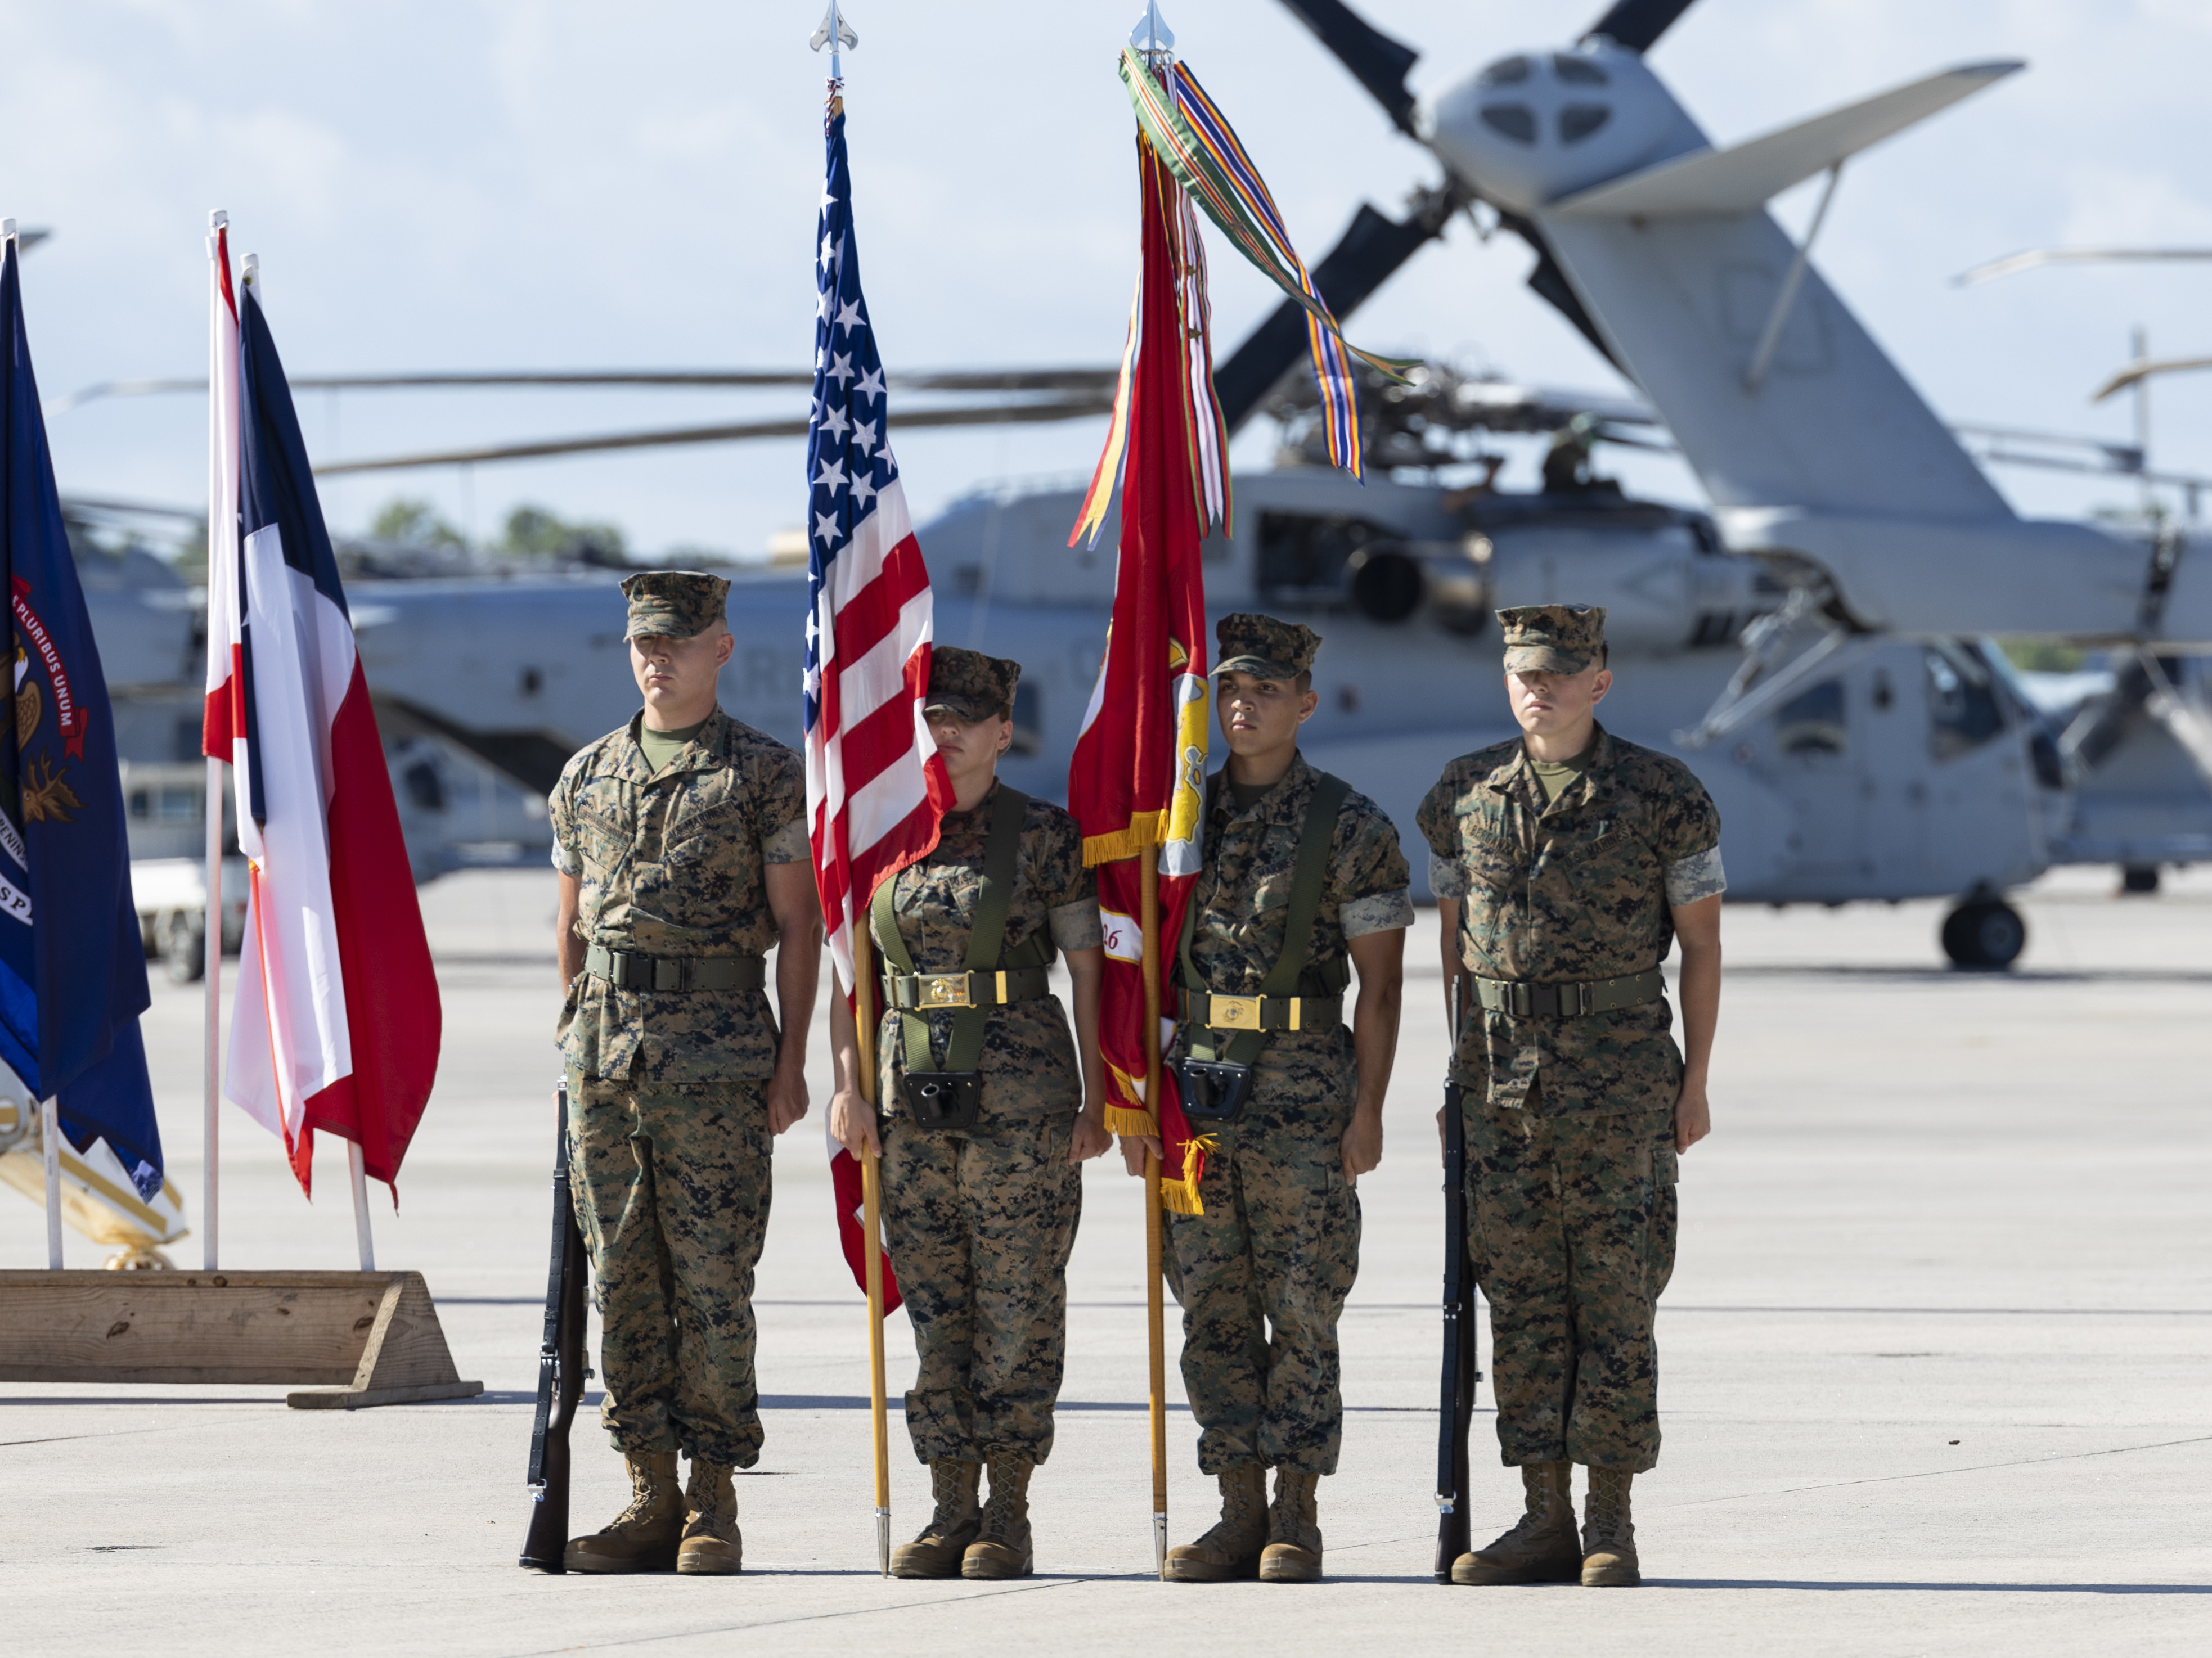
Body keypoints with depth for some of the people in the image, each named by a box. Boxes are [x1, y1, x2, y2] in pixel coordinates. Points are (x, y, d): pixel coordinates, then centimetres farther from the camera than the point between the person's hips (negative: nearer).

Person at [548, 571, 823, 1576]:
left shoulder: (764, 777, 0)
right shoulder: (586, 778, 14)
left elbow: (798, 925, -1)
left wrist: (791, 1061, -7)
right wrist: (579, 1048, 13)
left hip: (718, 1056, -5)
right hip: (606, 1055, 5)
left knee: (711, 1279, -5)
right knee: (623, 1277, 4)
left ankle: (714, 1508, 0)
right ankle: (650, 1501, 9)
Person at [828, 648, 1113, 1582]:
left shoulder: (1046, 838, -1)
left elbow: (1089, 971, 0)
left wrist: (1096, 1100, -4)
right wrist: (849, 1084, 0)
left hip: (1023, 1098, -4)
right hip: (912, 1100, 4)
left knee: (1018, 1305, -1)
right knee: (932, 1304, 5)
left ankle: (1009, 1514, 6)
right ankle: (950, 1510, 11)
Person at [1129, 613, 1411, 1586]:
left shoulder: (1349, 829, -1)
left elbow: (1380, 981, -2)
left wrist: (1367, 1111, -9)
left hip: (1305, 1102, -4)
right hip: (1196, 1103, 4)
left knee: (1301, 1313, -1)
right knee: (1213, 1312, 4)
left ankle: (1297, 1519, 3)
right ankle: (1240, 1513, 9)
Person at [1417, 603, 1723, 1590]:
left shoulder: (1662, 797, -3)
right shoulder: (1466, 795, 8)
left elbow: (1701, 941, 1)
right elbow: (1452, 939, 14)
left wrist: (1695, 1082, -3)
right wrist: (1464, 1069, 10)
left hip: (1619, 1069, -4)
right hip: (1501, 1078, 4)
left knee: (1615, 1296, -3)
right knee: (1520, 1293, 4)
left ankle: (1611, 1525, 2)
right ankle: (1544, 1520, 9)